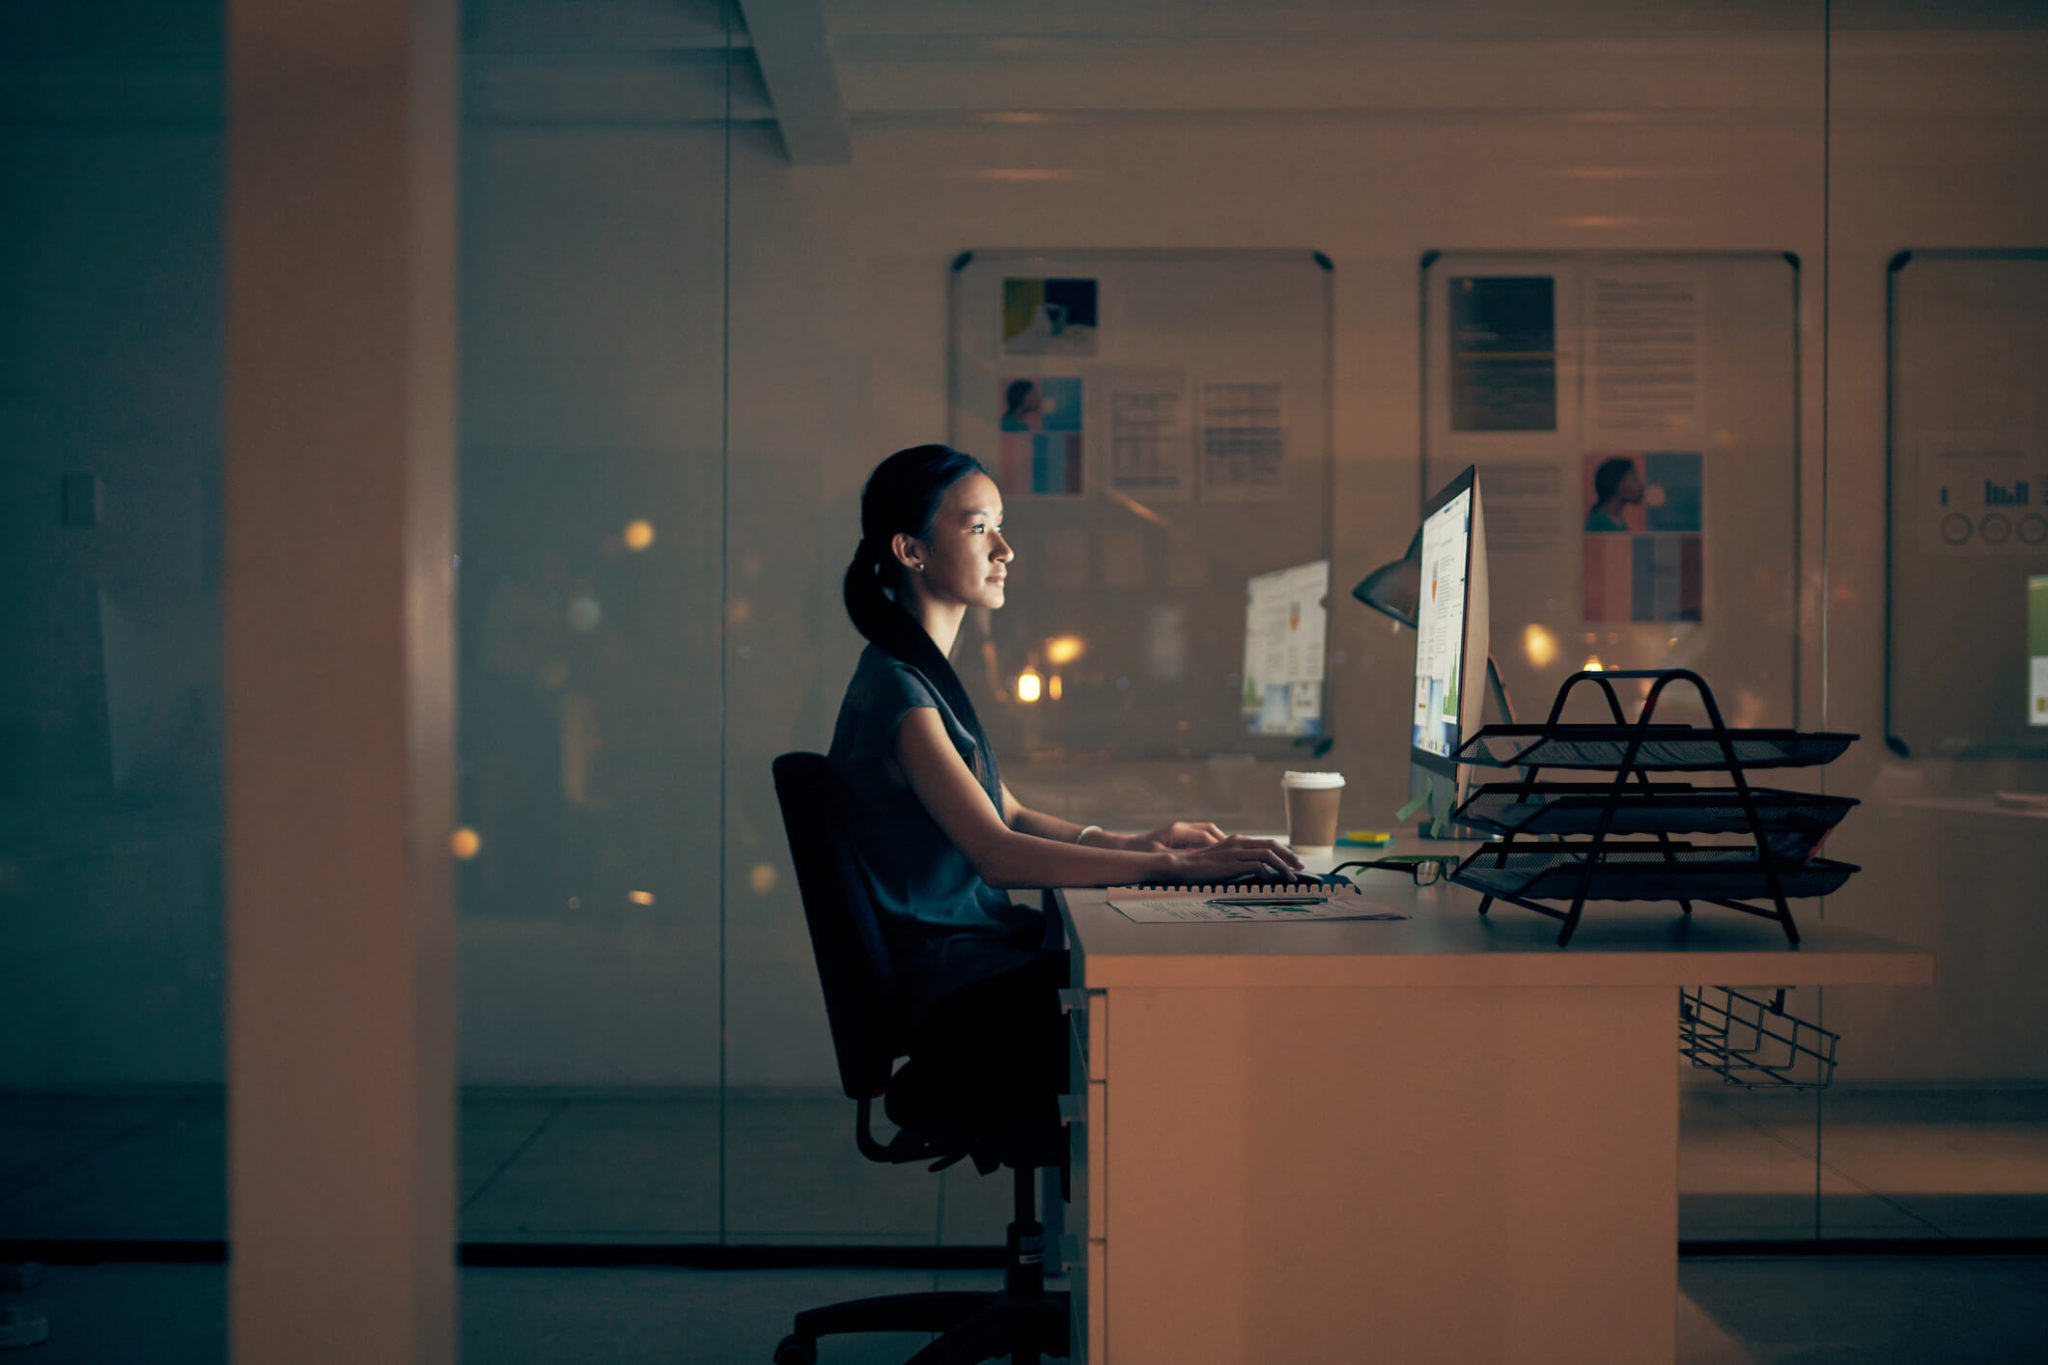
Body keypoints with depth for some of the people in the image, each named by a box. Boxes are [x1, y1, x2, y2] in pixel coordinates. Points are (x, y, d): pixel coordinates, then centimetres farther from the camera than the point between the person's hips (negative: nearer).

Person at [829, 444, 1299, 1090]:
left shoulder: (929, 675, 15)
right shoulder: (894, 689, -17)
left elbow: (1010, 815, 20)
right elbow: (996, 854, -27)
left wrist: (1130, 843, 4)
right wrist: (1174, 866, -29)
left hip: (982, 948, 10)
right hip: (949, 988, -10)